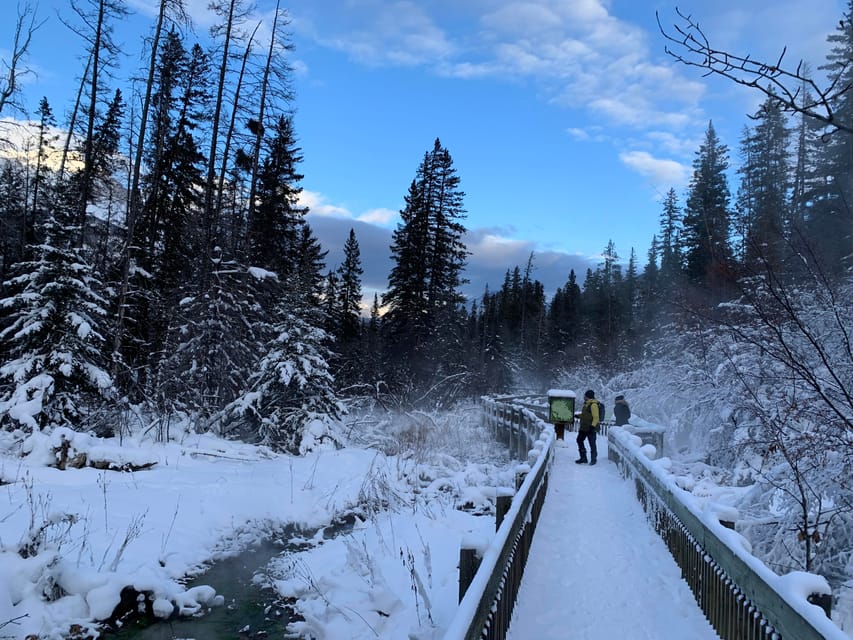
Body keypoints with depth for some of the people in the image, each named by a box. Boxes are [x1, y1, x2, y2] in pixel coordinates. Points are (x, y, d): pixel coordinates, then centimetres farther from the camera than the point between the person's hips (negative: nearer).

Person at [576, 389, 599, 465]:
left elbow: (596, 417, -19)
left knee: (592, 444, -1)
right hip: (584, 428, 10)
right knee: (579, 440, 11)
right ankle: (583, 458, 19)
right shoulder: (586, 404, 14)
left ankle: (593, 459, 10)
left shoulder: (593, 405, -16)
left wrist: (593, 426, -25)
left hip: (591, 428, -10)